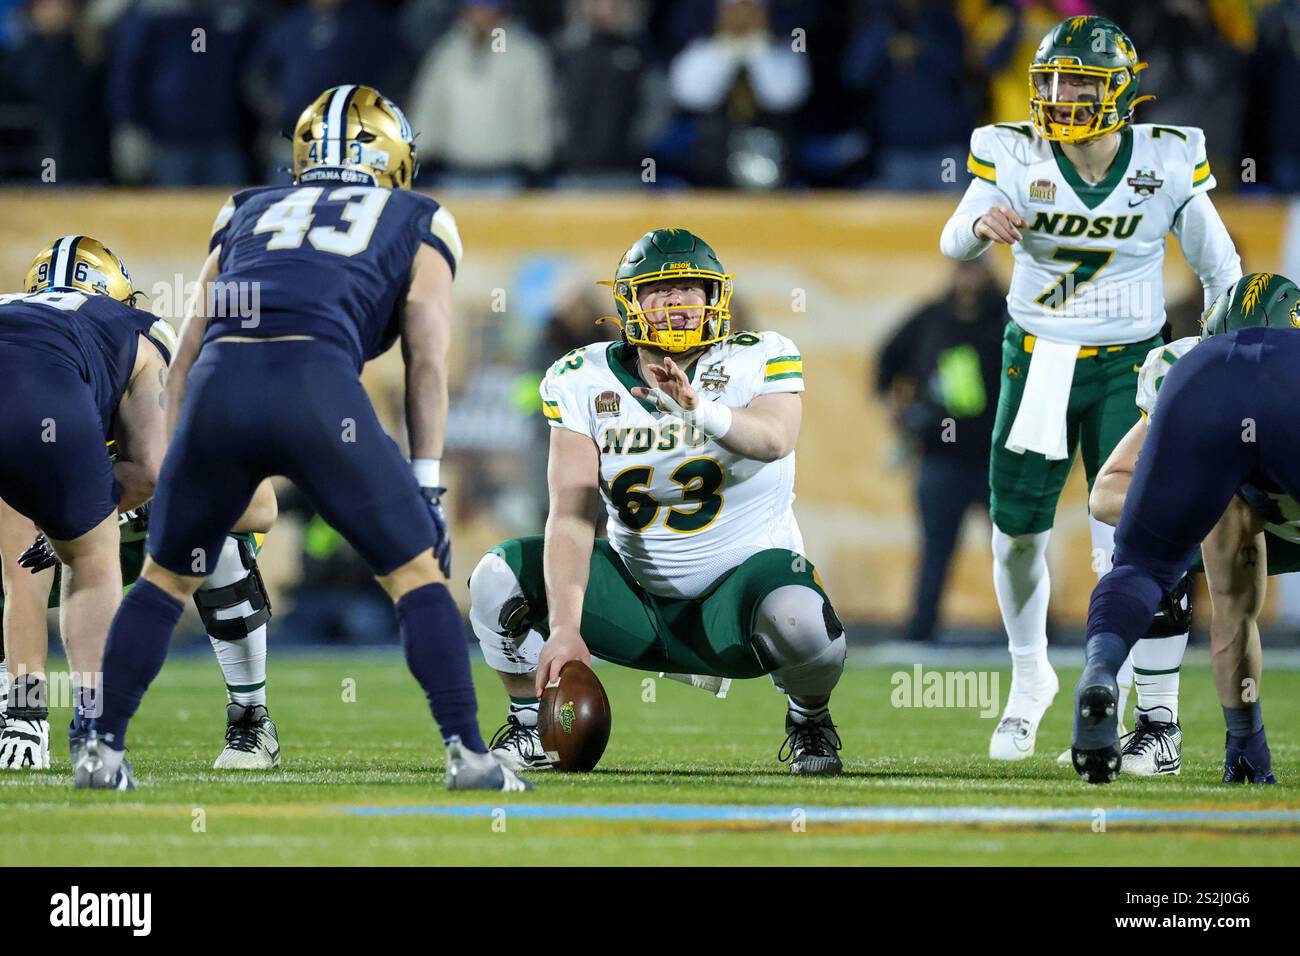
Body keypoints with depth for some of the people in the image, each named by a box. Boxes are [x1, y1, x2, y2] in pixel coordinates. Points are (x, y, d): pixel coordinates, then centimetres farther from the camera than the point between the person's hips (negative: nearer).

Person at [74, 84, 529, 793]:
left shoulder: (247, 212, 33)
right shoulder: (417, 223, 25)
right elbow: (427, 361, 13)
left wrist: (174, 468, 28)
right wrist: (426, 487, 12)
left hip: (217, 388, 3)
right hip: (317, 385, -3)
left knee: (165, 577, 22)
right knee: (417, 575, 10)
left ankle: (103, 749, 19)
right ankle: (467, 753, 2)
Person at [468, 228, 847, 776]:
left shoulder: (758, 362, -12)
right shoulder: (583, 383, -8)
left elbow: (774, 439, -36)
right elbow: (572, 515, -19)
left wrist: (698, 407, -57)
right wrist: (564, 628, -31)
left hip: (742, 572, -2)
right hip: (639, 596, 3)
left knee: (797, 618, -36)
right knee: (500, 578, -17)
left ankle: (809, 721, -1)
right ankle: (531, 728, 9)